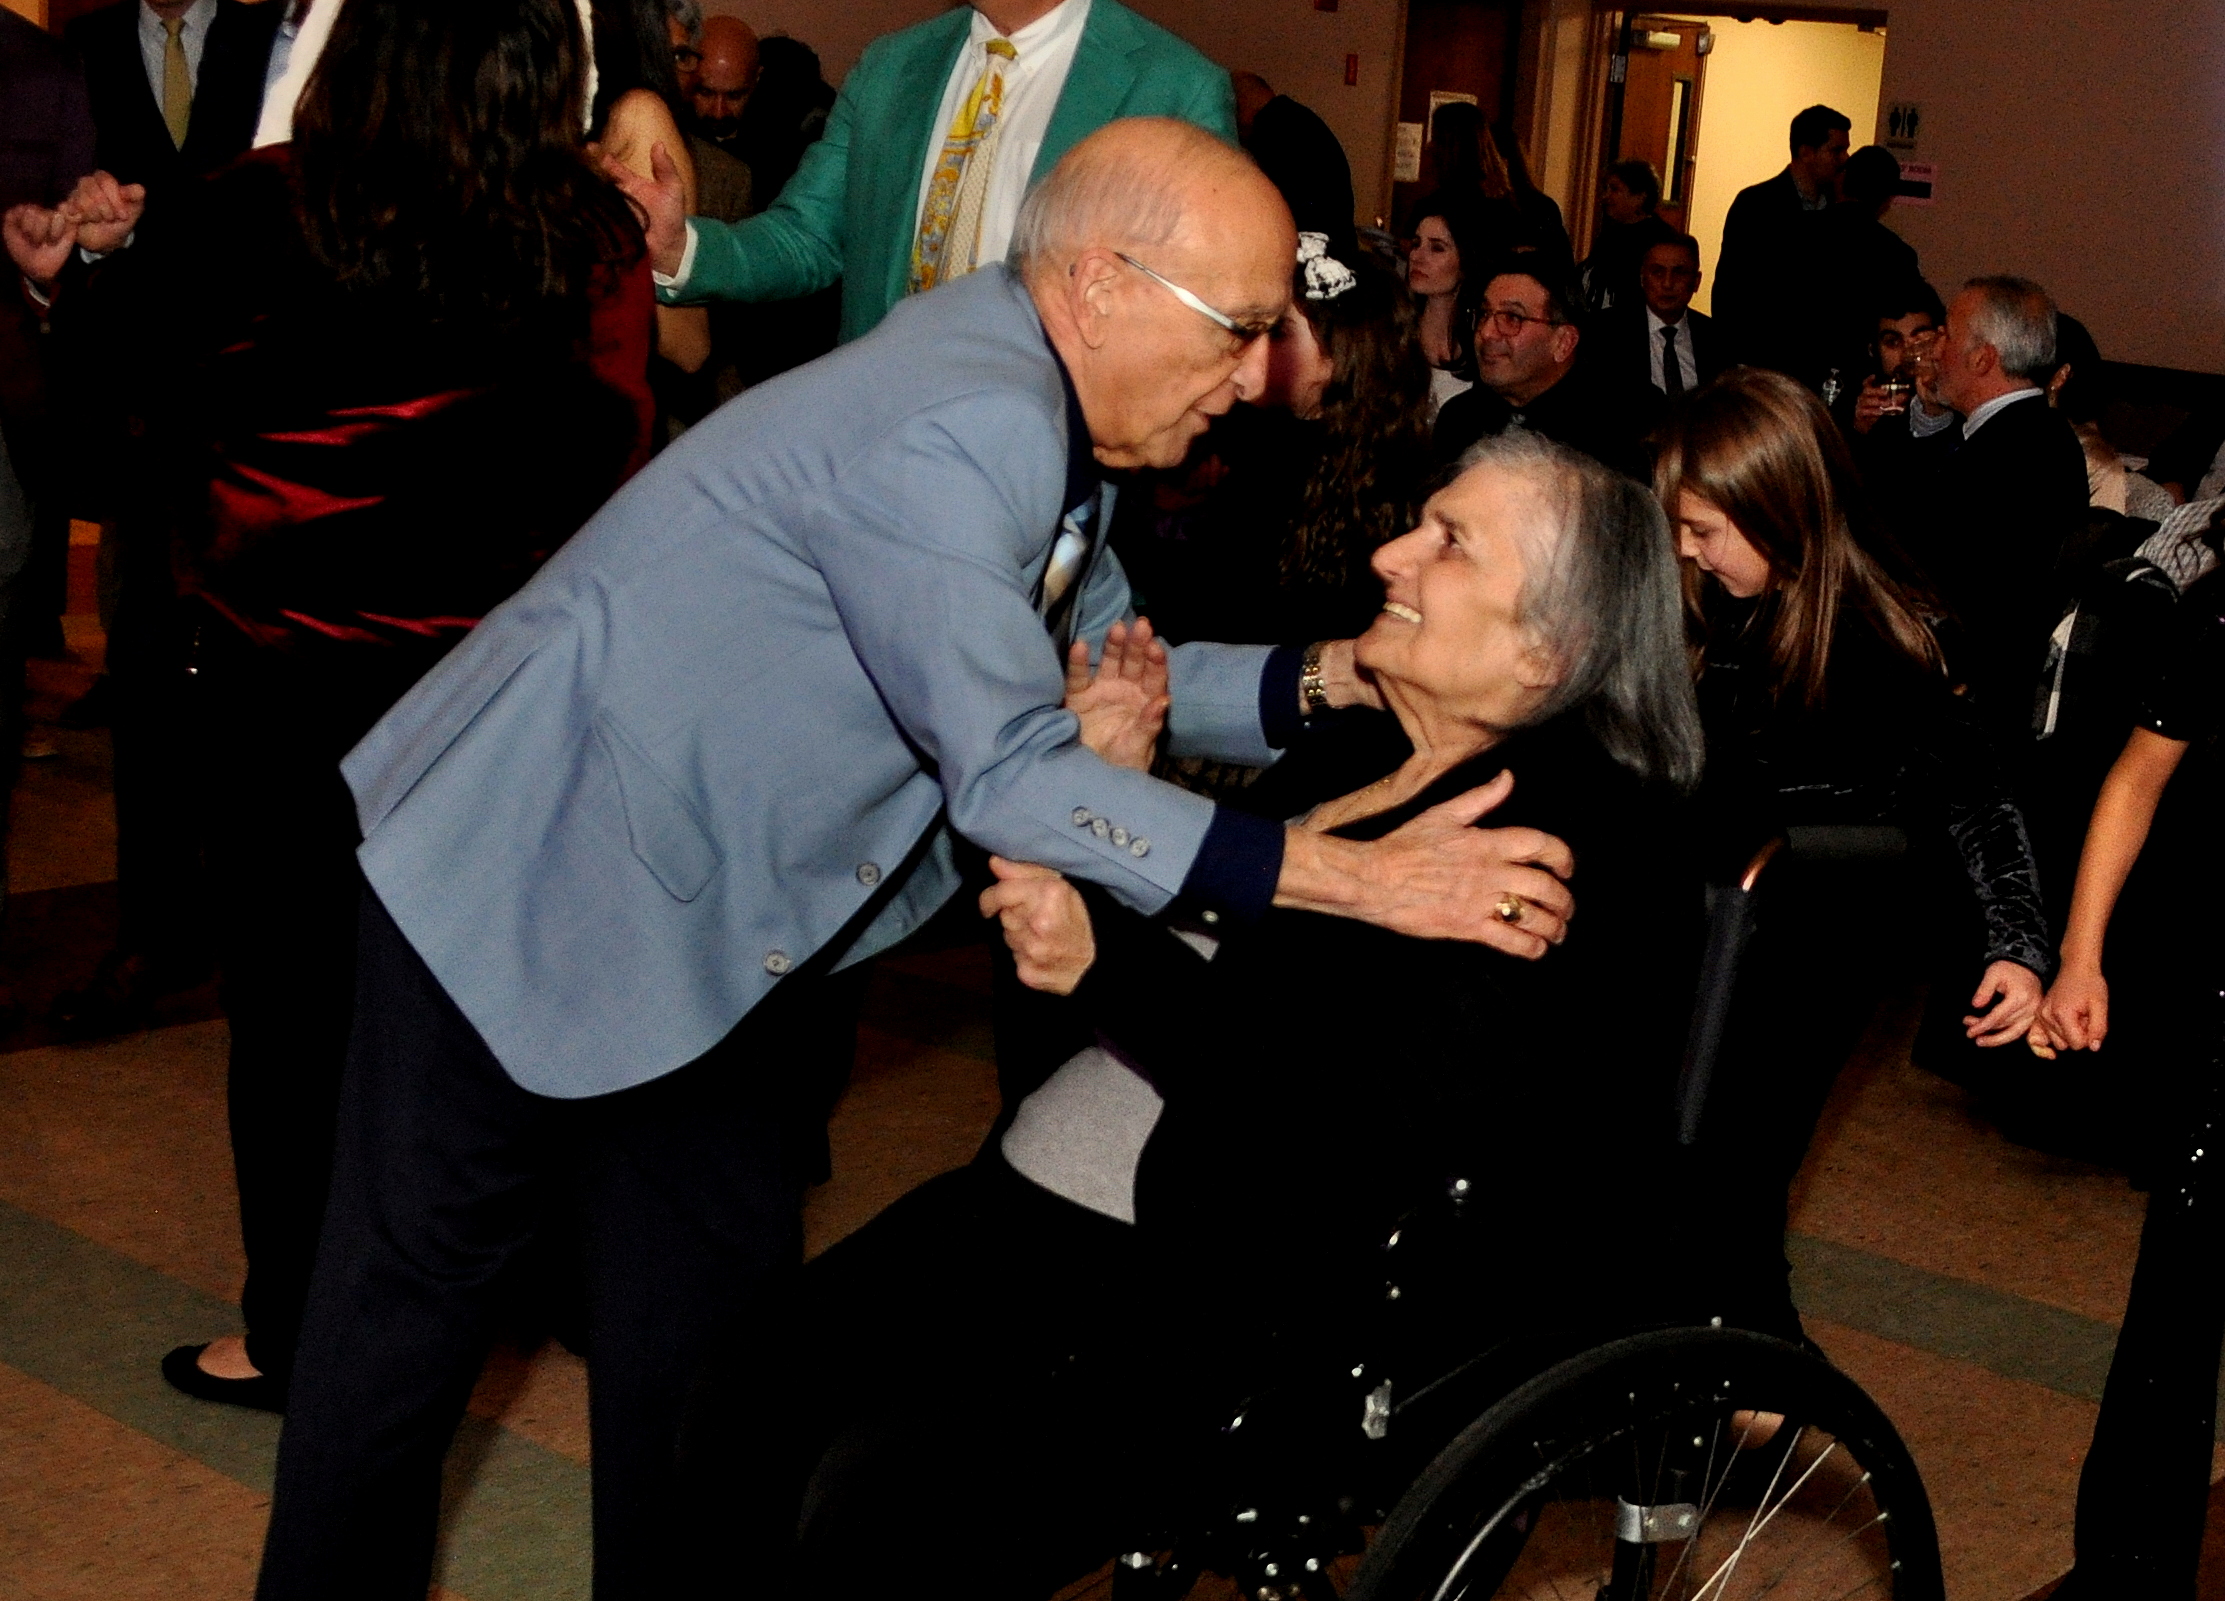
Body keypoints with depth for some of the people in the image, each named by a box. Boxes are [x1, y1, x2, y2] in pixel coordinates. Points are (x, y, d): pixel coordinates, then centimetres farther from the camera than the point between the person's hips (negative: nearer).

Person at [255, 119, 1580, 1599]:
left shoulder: (1035, 421, 3)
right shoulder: (960, 428, -27)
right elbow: (1006, 773, -29)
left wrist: (1340, 676, -4)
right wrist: (1355, 878, -31)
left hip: (701, 927, 9)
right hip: (523, 878, -9)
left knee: (708, 1310, 14)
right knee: (419, 1297, 6)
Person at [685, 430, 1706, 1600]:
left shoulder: (1585, 843, -12)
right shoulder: (1346, 755, 14)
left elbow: (1377, 1130, -21)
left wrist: (1105, 962, -21)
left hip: (1243, 1291, -8)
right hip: (1038, 1195, 8)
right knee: (739, 1410, -3)